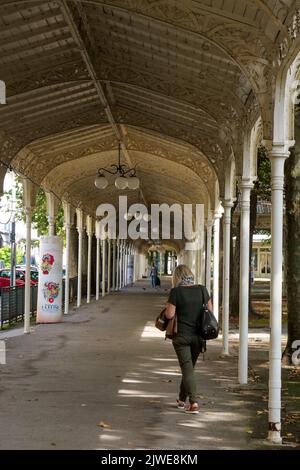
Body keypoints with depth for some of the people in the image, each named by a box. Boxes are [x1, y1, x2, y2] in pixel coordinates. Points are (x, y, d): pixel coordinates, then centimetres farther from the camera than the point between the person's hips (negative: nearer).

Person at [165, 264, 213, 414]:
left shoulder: (176, 292, -13)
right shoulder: (202, 290, 0)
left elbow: (169, 314, -14)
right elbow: (210, 310, 7)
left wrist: (168, 307, 6)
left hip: (181, 335, -4)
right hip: (198, 335, 4)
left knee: (187, 368, 1)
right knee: (189, 367, 18)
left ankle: (194, 403, -9)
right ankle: (181, 400, 31)